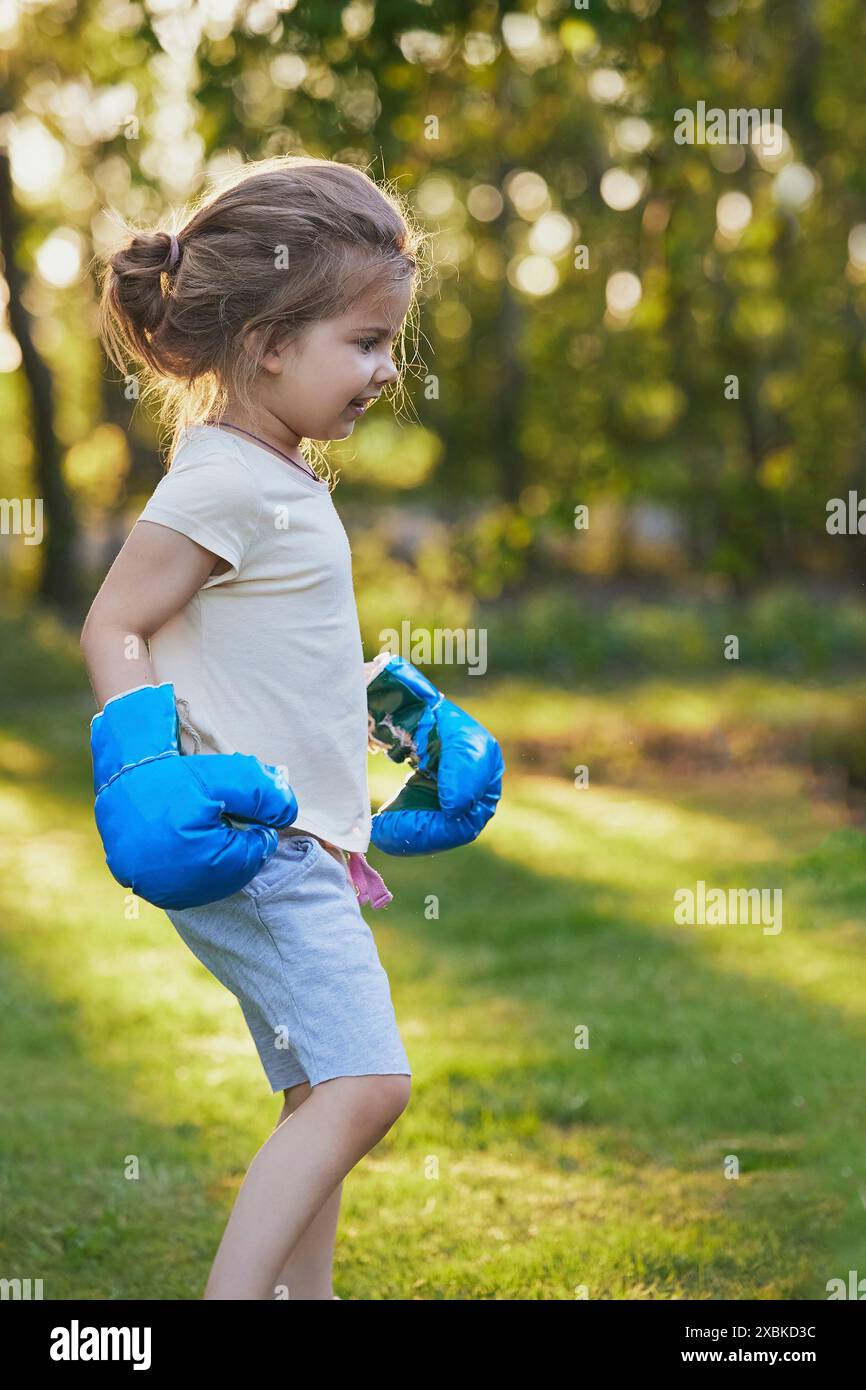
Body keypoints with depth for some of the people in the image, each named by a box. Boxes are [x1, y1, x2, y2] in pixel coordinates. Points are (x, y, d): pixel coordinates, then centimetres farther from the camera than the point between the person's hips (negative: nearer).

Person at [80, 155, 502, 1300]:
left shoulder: (287, 481, 16)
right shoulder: (221, 481, -14)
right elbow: (114, 626, -13)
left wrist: (390, 694, 31)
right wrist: (147, 761, -24)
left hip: (303, 840, 10)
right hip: (247, 844, -10)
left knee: (323, 1099, 13)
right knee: (365, 1084, -17)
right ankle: (229, 1295, -14)